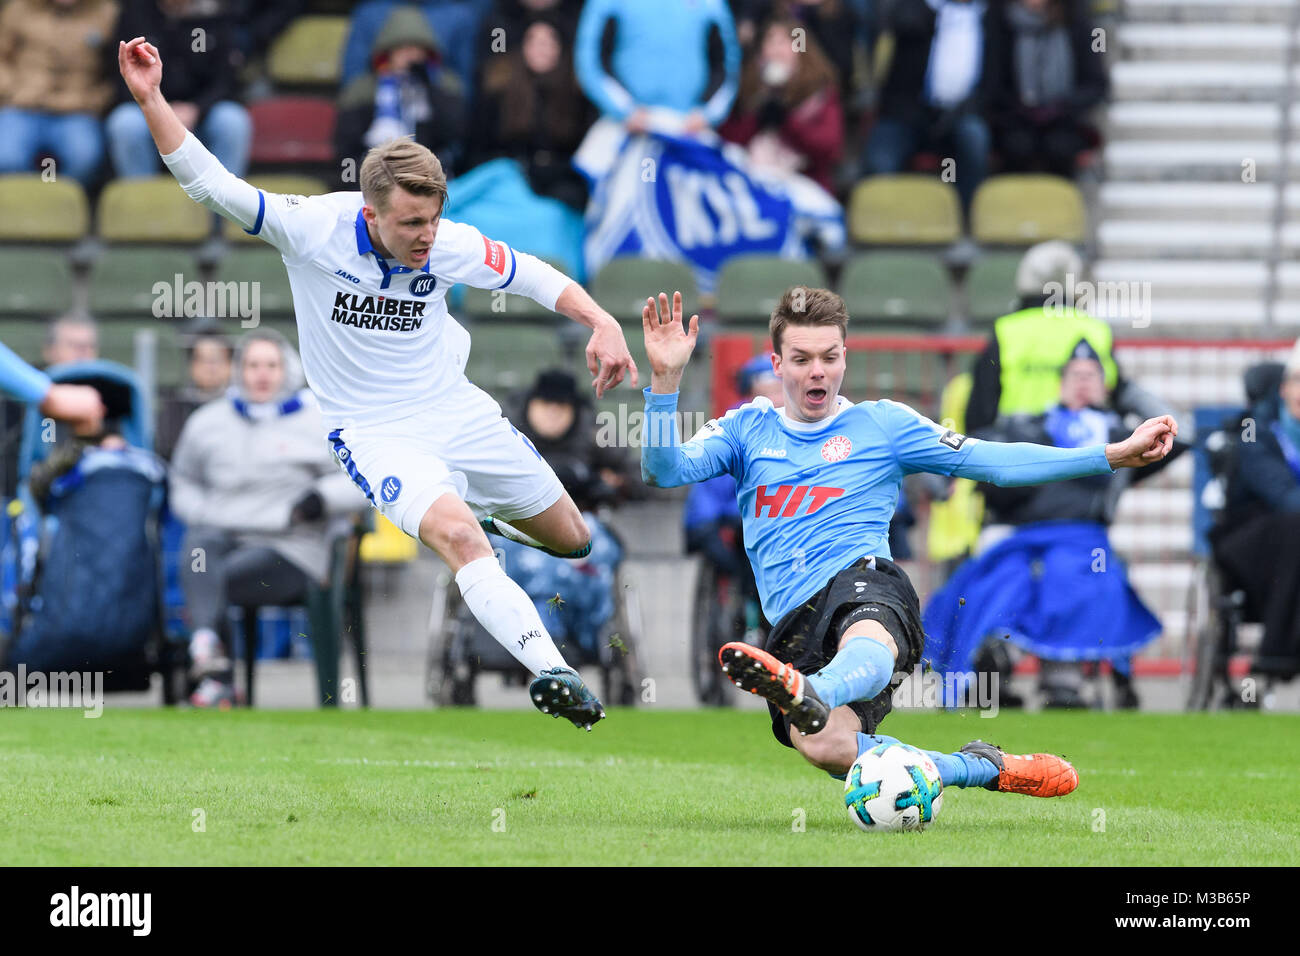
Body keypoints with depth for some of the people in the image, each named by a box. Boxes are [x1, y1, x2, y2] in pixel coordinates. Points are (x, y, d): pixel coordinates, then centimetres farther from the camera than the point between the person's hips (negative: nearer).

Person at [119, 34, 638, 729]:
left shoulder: (449, 245, -12)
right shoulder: (313, 228, -20)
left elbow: (533, 276, 4)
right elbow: (209, 183, -24)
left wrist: (603, 323, -10)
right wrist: (150, 100, -35)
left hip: (454, 411, 5)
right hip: (373, 431, -5)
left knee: (571, 540, 15)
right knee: (458, 539, -32)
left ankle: (468, 508, 45)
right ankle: (549, 671, -40)